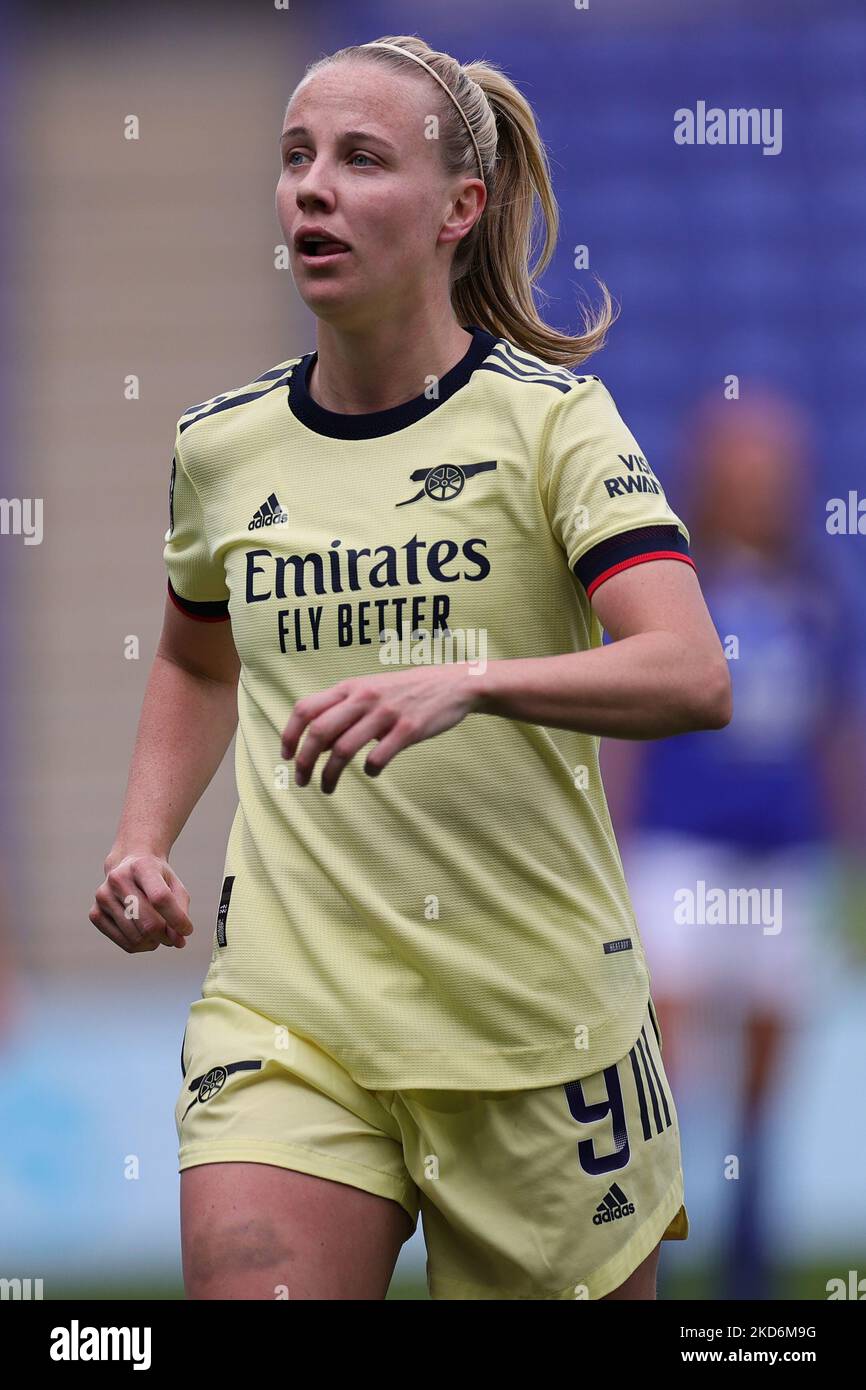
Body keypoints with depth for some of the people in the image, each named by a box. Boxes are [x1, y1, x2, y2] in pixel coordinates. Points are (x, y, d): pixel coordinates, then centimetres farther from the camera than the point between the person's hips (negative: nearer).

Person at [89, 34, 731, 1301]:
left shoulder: (547, 417, -5)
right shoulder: (221, 444, 7)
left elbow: (693, 677, -19)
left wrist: (466, 682, -34)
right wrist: (143, 842, 10)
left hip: (537, 1011, -2)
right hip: (285, 1011, 2)